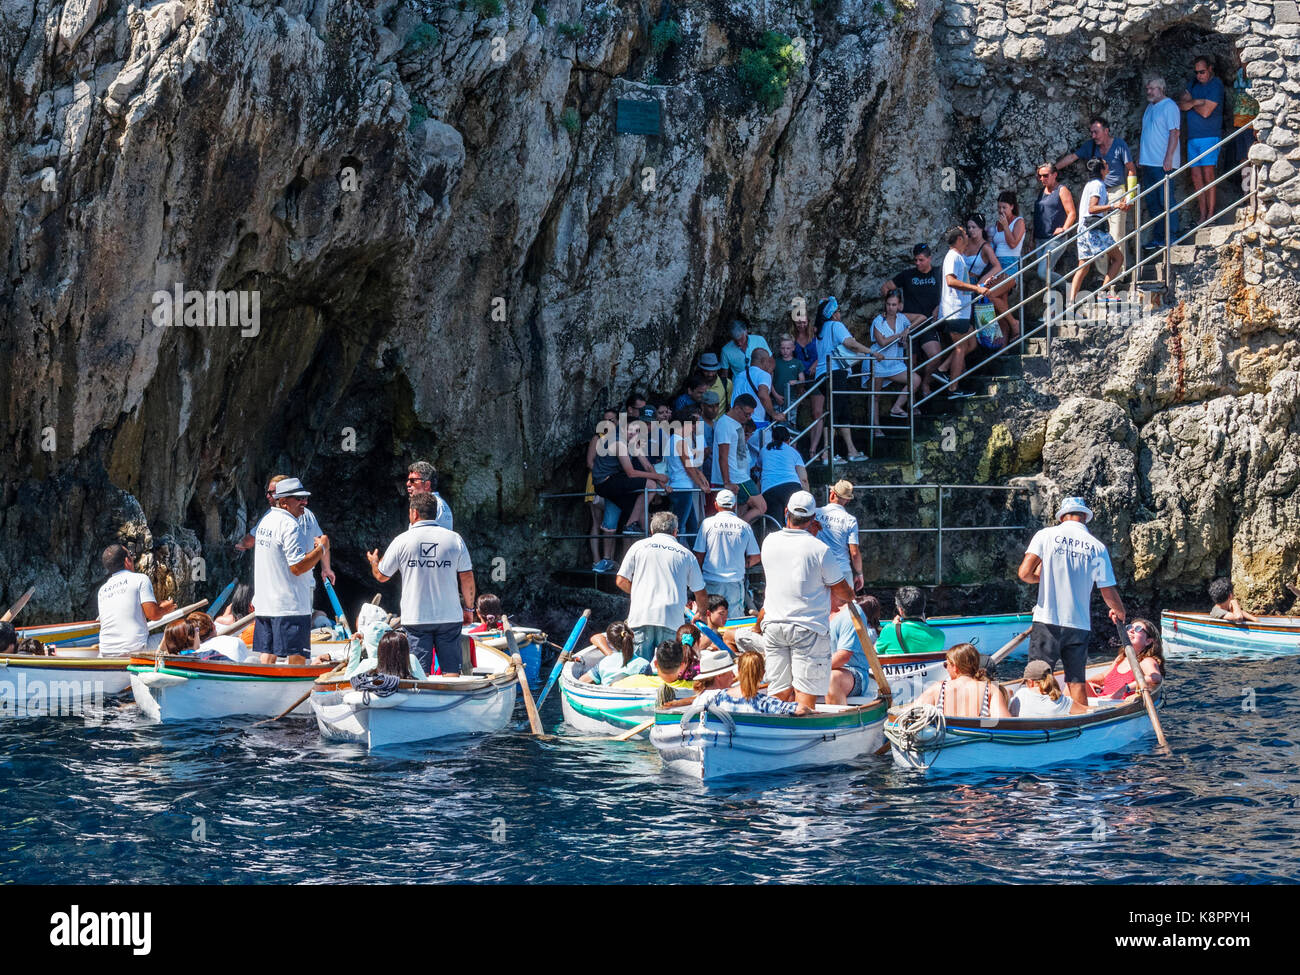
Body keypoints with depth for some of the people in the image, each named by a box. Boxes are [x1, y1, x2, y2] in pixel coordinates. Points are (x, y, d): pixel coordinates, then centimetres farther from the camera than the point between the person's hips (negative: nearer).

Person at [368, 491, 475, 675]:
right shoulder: (455, 539, 0)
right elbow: (467, 578, 3)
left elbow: (382, 576, 9)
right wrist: (468, 608, 16)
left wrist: (374, 562, 31)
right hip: (450, 617, 1)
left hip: (416, 618, -1)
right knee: (451, 671, 4)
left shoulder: (402, 541, -3)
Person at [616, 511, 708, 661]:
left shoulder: (638, 546, 13)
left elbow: (621, 581, 12)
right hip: (671, 619, 0)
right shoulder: (686, 554, 14)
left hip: (641, 616, 0)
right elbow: (701, 595, 17)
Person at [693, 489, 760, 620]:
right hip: (736, 582, 1)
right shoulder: (744, 526, 2)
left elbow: (699, 555, -1)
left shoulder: (708, 523, -2)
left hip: (711, 582, -1)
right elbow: (755, 557, 6)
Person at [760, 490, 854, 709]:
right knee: (806, 693, -3)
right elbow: (843, 591, -2)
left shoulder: (769, 542, 0)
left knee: (781, 693, 9)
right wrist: (851, 597, 21)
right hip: (809, 629, -4)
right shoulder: (820, 549, -13)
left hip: (773, 625, 4)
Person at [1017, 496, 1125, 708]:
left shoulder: (1046, 535, -1)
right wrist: (1119, 613, 26)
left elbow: (1025, 573, -9)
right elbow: (1109, 593, 5)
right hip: (1079, 625, 2)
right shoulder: (1098, 548, 3)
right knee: (1076, 680, 9)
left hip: (1048, 621, -2)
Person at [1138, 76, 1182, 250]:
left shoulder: (1169, 106, -7)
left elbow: (1174, 132, -14)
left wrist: (1168, 158, -20)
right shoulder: (1150, 107, 19)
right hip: (1148, 162, 9)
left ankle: (1172, 236, -3)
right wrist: (1139, 157, 19)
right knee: (1151, 202, 9)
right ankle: (1157, 237, 14)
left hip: (1163, 164, -9)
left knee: (1166, 201, -7)